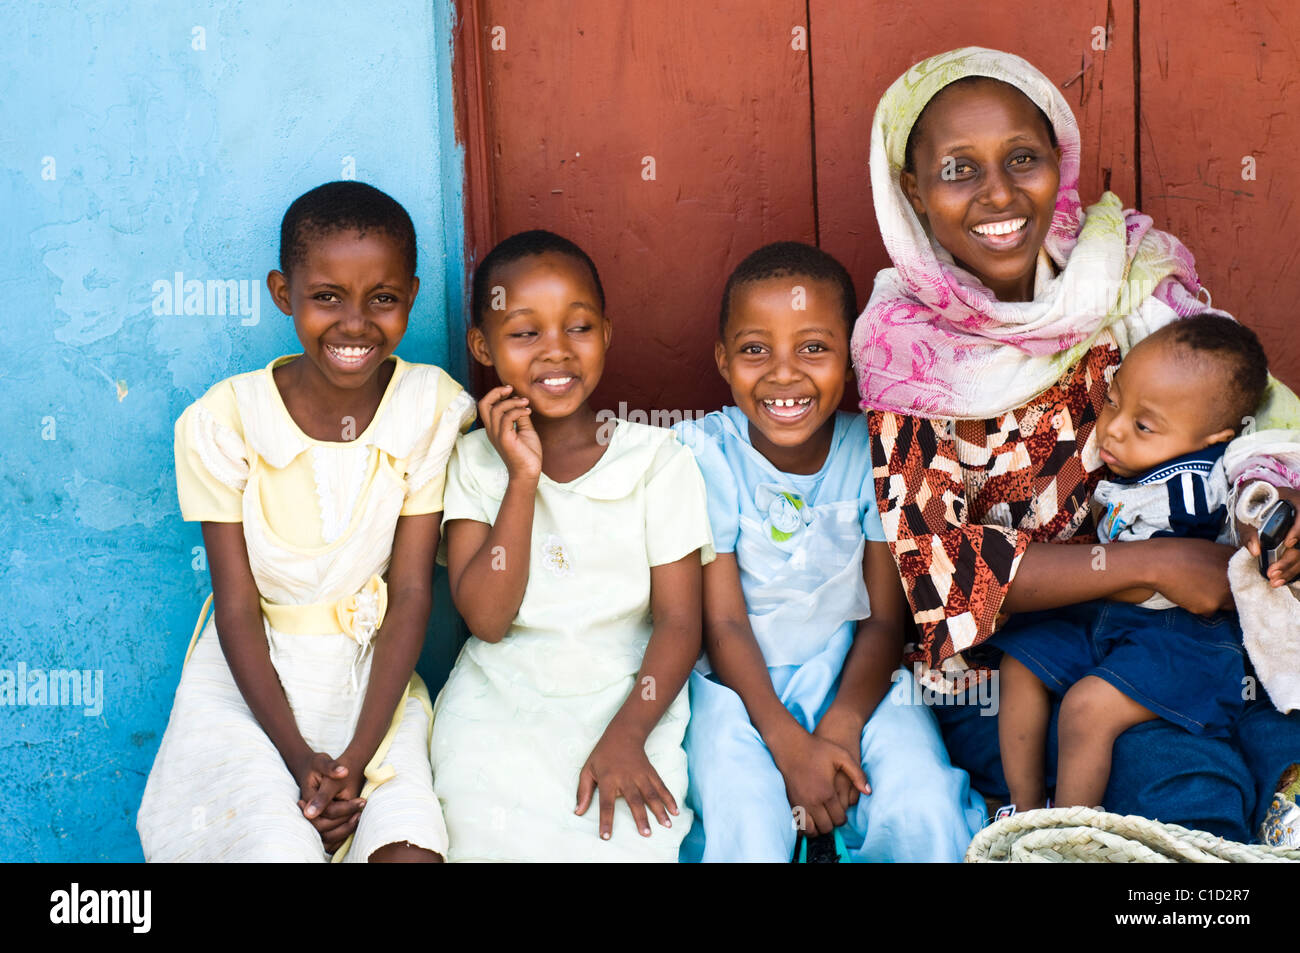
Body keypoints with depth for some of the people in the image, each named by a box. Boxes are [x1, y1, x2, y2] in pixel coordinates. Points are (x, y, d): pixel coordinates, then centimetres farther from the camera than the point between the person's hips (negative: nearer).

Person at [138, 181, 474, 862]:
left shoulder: (434, 408, -8)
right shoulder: (221, 421, -11)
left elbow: (411, 595, -8)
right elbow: (238, 608, -9)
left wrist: (357, 758, -17)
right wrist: (302, 759, -19)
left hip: (373, 671, 1)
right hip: (250, 676, -1)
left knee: (413, 847, -22)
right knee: (279, 846, -26)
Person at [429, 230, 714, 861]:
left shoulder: (657, 459, -1)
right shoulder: (474, 460, 3)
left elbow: (679, 618, -4)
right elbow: (486, 617, -7)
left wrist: (625, 736, -17)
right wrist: (523, 478, -14)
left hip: (626, 695, 0)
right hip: (502, 698, 1)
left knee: (624, 839, -25)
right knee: (493, 832, -24)